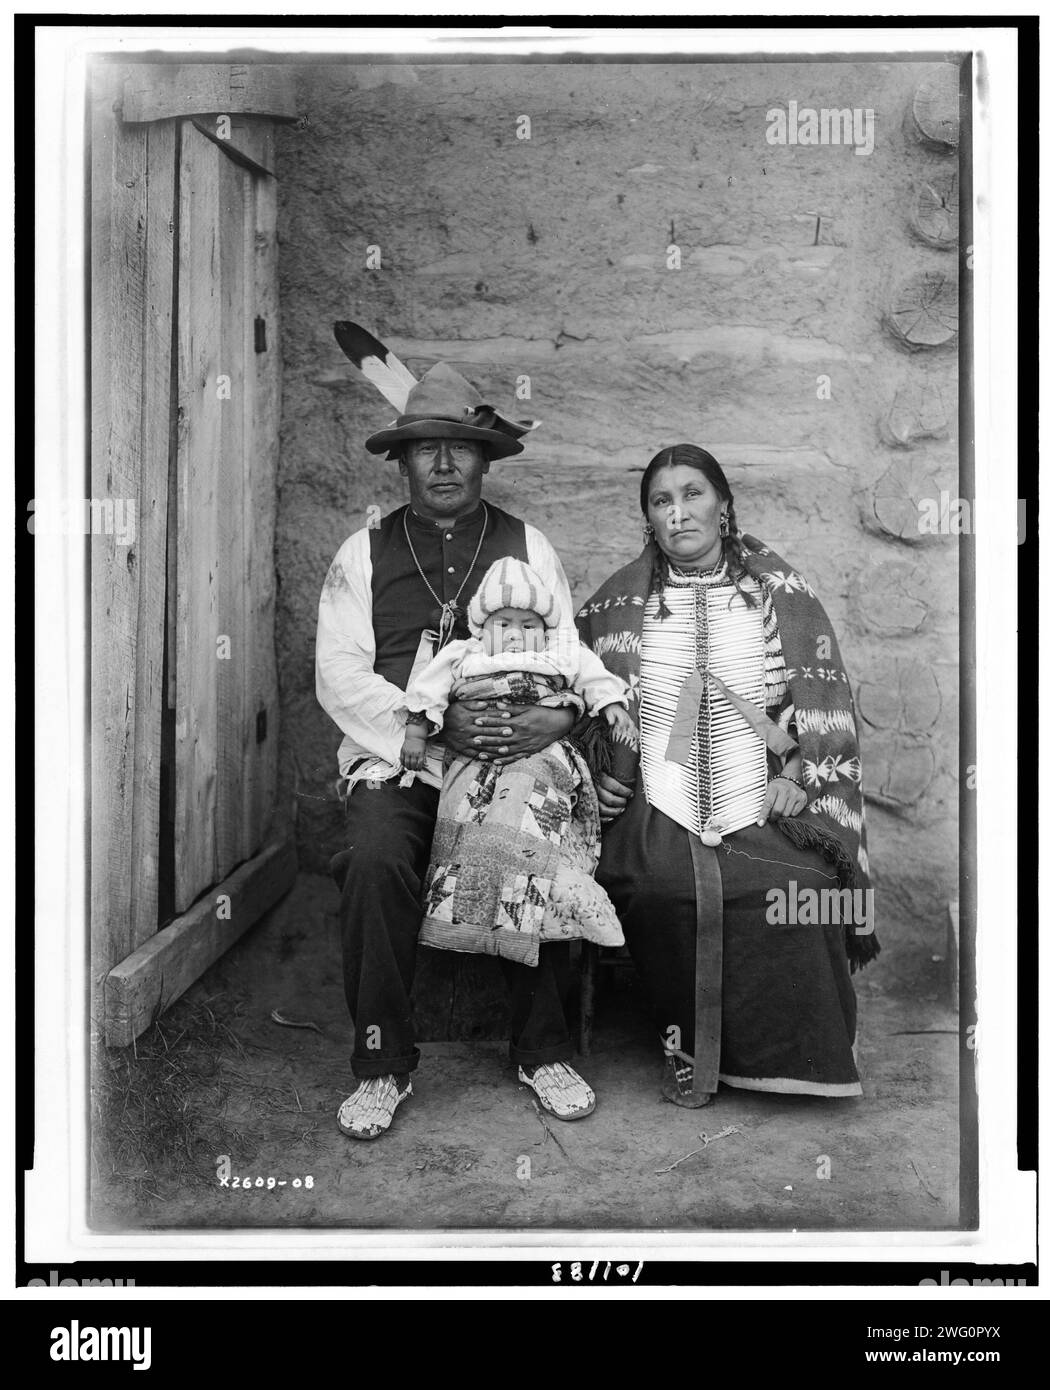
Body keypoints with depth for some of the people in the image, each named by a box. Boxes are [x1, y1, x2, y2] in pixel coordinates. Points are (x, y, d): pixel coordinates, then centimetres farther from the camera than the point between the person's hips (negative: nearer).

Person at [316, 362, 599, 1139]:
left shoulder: (531, 550, 13)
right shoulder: (363, 556, 10)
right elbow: (341, 675, 0)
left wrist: (557, 716, -18)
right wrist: (435, 724, -16)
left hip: (513, 762, 1)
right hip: (397, 762, 0)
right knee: (375, 861, -30)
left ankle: (544, 1051, -3)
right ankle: (383, 1066, -11)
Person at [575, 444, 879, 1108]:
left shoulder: (780, 590, 10)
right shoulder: (623, 600, 11)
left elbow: (825, 703, 9)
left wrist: (799, 779, -4)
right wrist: (597, 770, 6)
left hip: (763, 806, 0)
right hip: (657, 810, 0)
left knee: (794, 895, -29)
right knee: (665, 893, -31)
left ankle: (788, 1057, -6)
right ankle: (688, 1051, -9)